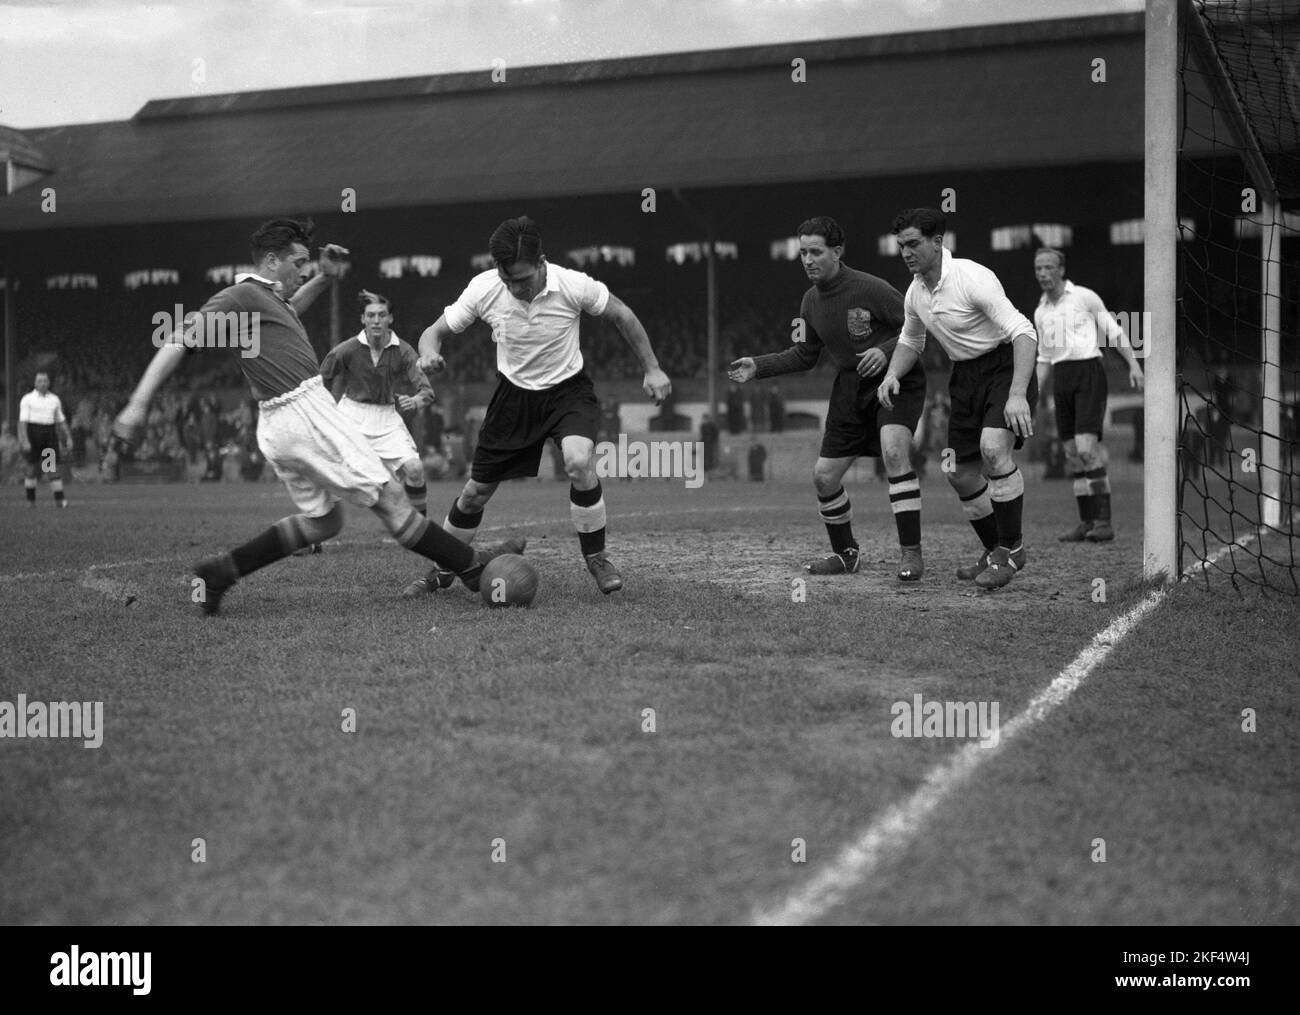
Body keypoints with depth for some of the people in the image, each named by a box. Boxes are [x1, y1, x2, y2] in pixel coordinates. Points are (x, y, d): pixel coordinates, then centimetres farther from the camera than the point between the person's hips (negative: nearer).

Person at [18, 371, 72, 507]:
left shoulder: (55, 399, 10)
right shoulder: (27, 399, -3)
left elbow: (61, 421, 16)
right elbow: (22, 421, -9)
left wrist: (68, 437, 9)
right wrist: (24, 440, -19)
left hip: (50, 435, 3)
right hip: (33, 434, -3)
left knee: (54, 467, -7)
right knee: (33, 468, 3)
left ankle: (59, 500, -13)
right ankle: (30, 500, 17)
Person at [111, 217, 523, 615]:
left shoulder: (267, 296, 18)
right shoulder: (240, 297, -9)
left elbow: (289, 307, 44)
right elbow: (179, 340, -15)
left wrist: (324, 278, 30)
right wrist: (138, 404, -21)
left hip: (282, 426, 11)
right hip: (303, 414, -11)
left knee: (322, 522, 18)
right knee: (389, 497, -5)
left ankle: (220, 572, 16)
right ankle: (470, 566, 0)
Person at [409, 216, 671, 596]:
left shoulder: (573, 285, -24)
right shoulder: (484, 288, -20)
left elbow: (622, 316, -6)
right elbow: (436, 331, -8)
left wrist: (652, 369, -4)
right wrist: (429, 352, -32)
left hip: (567, 390, -2)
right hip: (514, 392, 2)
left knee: (579, 461, -31)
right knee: (476, 491, 5)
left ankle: (596, 558, -10)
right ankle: (441, 572, 29)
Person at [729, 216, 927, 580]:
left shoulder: (870, 289, -19)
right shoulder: (811, 301, 2)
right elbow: (805, 355, 14)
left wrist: (886, 351, -31)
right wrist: (758, 366, 4)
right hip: (850, 388, 7)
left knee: (894, 452, -31)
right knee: (823, 477, 5)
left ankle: (911, 553, -22)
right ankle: (846, 553, 28)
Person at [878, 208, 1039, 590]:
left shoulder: (971, 277, -21)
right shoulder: (915, 292, 3)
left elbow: (1024, 332, -26)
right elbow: (910, 340, 23)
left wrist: (1017, 395, -37)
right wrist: (892, 375, 2)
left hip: (1005, 366, -8)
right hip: (964, 376, 8)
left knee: (993, 448, -30)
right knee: (960, 473, 6)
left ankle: (1011, 548, -14)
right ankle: (996, 552, 26)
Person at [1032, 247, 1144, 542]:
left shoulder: (1084, 296, -1)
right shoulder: (1040, 312, 15)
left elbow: (1114, 331, 1)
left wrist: (1134, 365, -10)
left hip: (1088, 371, -6)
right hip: (1061, 378, 6)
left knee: (1087, 446, -17)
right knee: (1072, 452, 3)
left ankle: (1104, 523, -15)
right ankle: (1086, 522, 8)